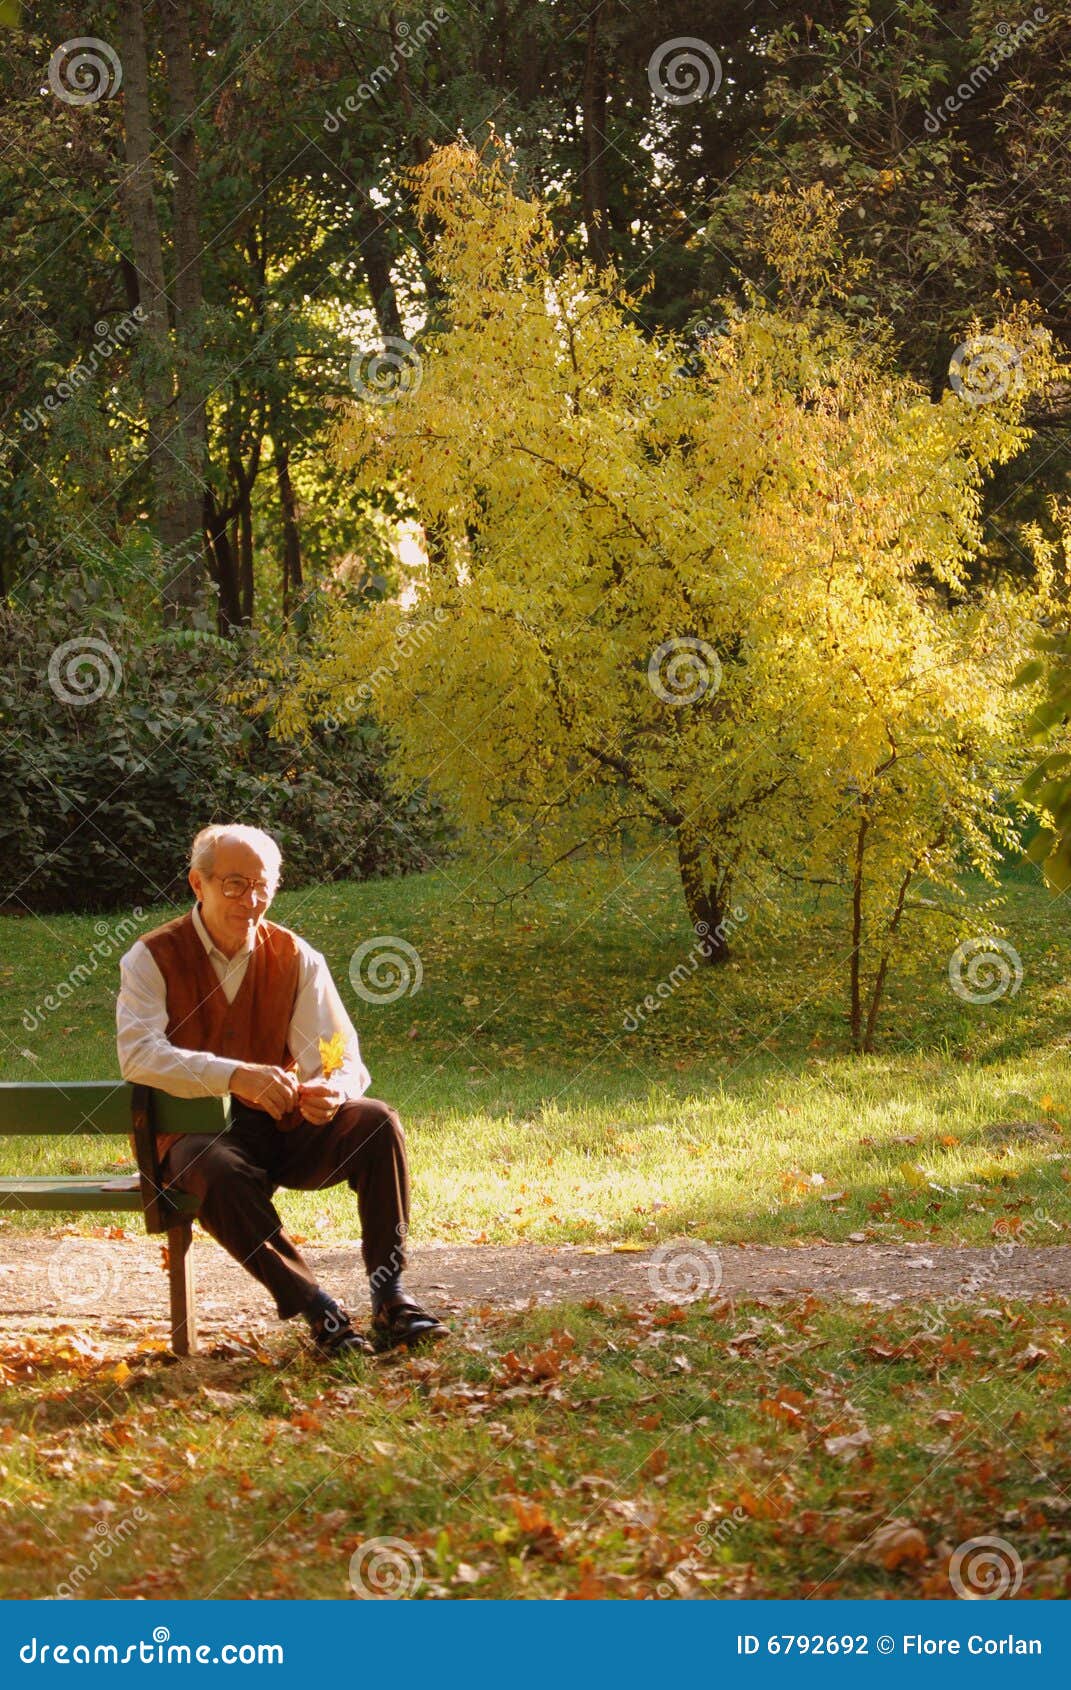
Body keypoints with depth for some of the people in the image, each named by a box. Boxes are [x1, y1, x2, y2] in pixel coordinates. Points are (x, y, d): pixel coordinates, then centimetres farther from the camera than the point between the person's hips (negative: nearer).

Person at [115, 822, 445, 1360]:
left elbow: (342, 1059, -1)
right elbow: (138, 1053, -20)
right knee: (218, 1171, -38)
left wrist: (331, 1092, -28)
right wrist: (234, 1075, -36)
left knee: (376, 1120, -23)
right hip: (193, 1133, -3)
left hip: (282, 1131, 3)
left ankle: (389, 1297, -22)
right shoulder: (153, 958, -4)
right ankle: (317, 1308, -34)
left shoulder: (295, 957, 5)